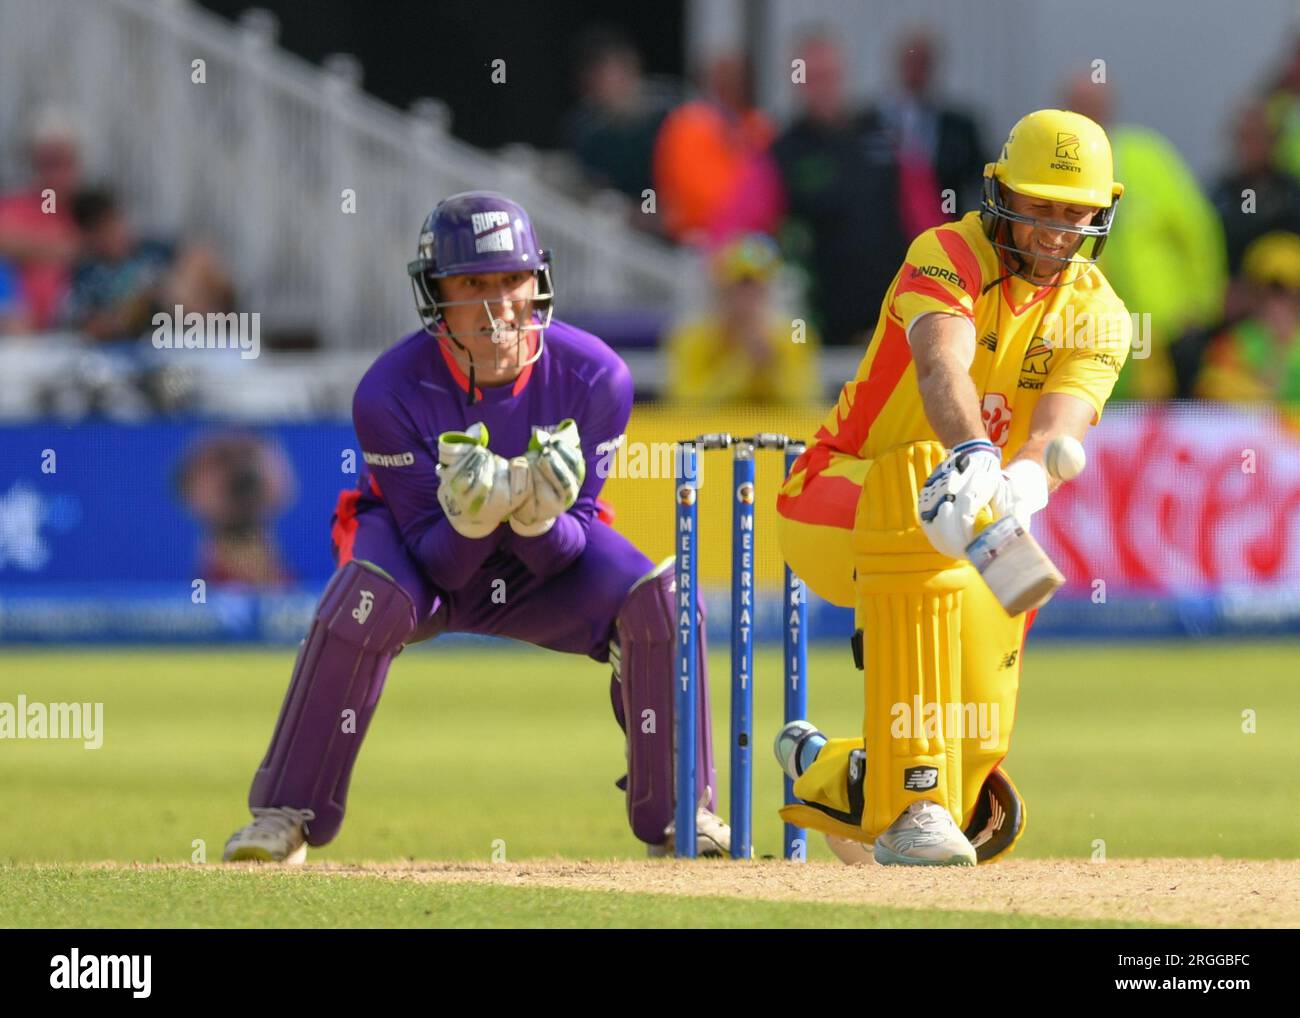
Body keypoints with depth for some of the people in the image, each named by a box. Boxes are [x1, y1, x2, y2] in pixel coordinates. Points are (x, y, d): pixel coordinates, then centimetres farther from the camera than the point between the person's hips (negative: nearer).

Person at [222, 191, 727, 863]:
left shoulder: (593, 376, -22)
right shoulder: (390, 394, -27)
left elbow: (562, 560, -19)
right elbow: (436, 561, -25)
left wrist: (540, 518, -43)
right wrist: (473, 520, -47)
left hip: (538, 567, 2)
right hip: (430, 561, -2)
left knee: (657, 595, -24)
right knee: (368, 597, -35)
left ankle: (678, 814, -4)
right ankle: (287, 816, -23)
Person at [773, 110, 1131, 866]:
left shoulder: (1096, 313, -3)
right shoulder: (949, 257, -16)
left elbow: (1066, 416, -24)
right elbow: (942, 364, -38)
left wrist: (1027, 475, -48)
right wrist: (974, 454, -60)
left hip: (968, 544, 5)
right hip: (833, 505, -5)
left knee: (977, 753, -1)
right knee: (919, 497, -41)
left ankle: (827, 774, 36)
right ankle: (912, 804, -44)